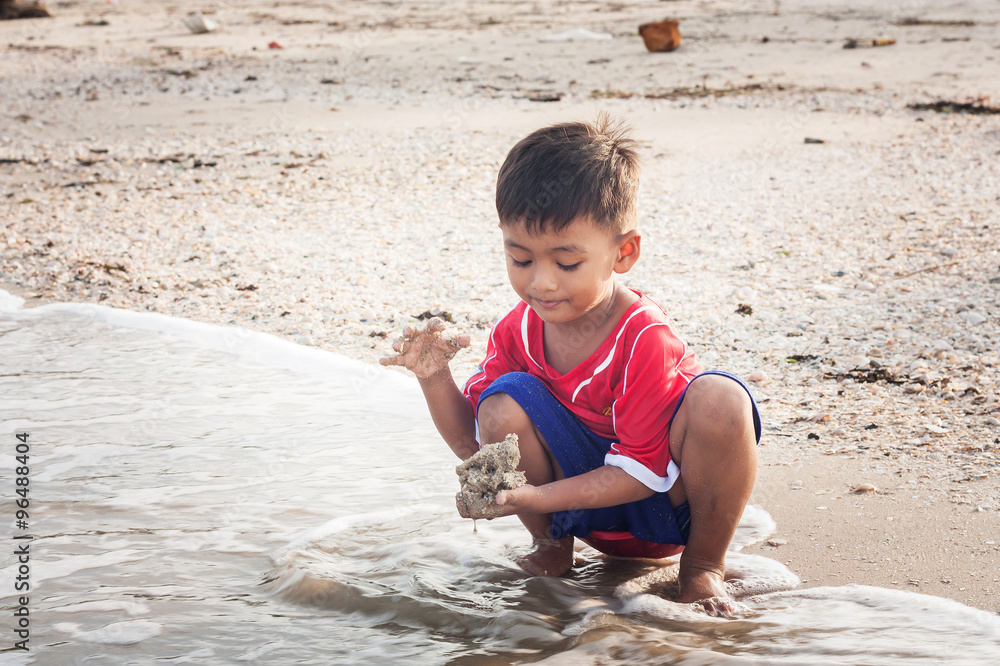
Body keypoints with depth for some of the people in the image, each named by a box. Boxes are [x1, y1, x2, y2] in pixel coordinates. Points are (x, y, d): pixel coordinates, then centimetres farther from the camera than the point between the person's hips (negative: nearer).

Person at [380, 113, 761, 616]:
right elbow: (473, 444, 1)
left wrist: (536, 497, -34)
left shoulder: (645, 339, -24)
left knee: (719, 400, -34)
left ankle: (704, 566, -10)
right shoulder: (516, 332, -7)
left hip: (667, 498, -4)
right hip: (590, 510, 4)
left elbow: (643, 472, -24)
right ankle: (551, 546, 3)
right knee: (504, 403, -21)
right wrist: (435, 378, -18)